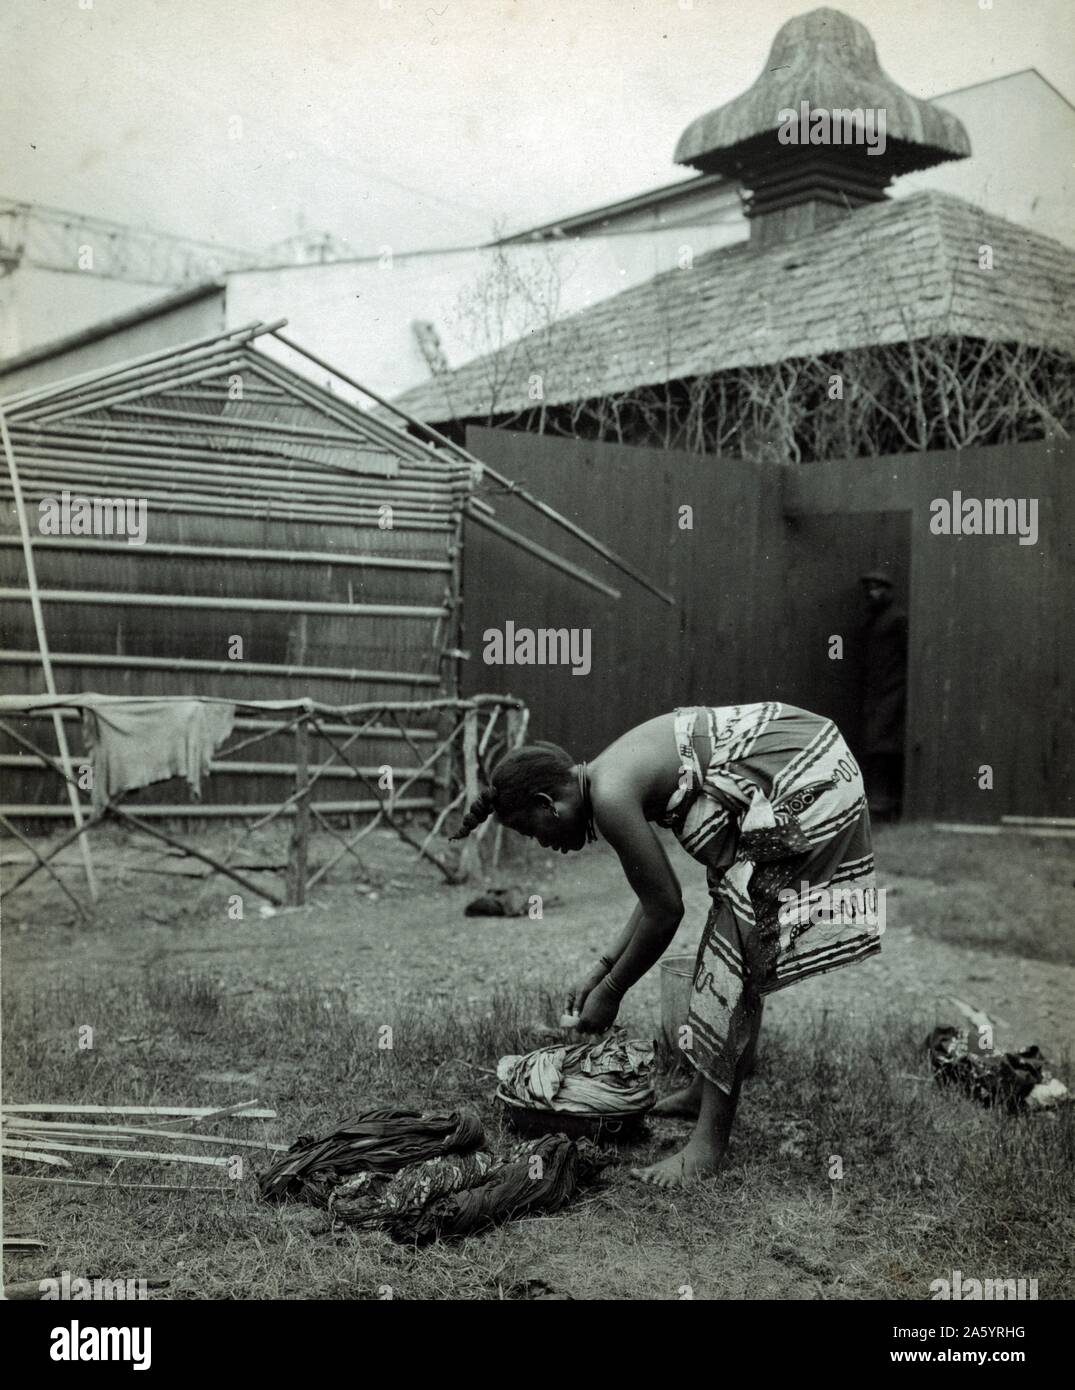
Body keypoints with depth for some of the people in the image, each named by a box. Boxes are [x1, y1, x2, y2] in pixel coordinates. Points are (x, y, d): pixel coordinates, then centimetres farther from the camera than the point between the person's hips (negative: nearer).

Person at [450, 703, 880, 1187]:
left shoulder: (610, 796, -16)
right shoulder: (611, 775, 12)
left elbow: (666, 911, -10)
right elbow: (658, 894, 20)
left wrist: (610, 991, 2)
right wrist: (602, 968, 22)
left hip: (801, 790, -10)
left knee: (739, 956, -6)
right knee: (735, 948, 18)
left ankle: (710, 1142, 0)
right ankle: (705, 1092, 32)